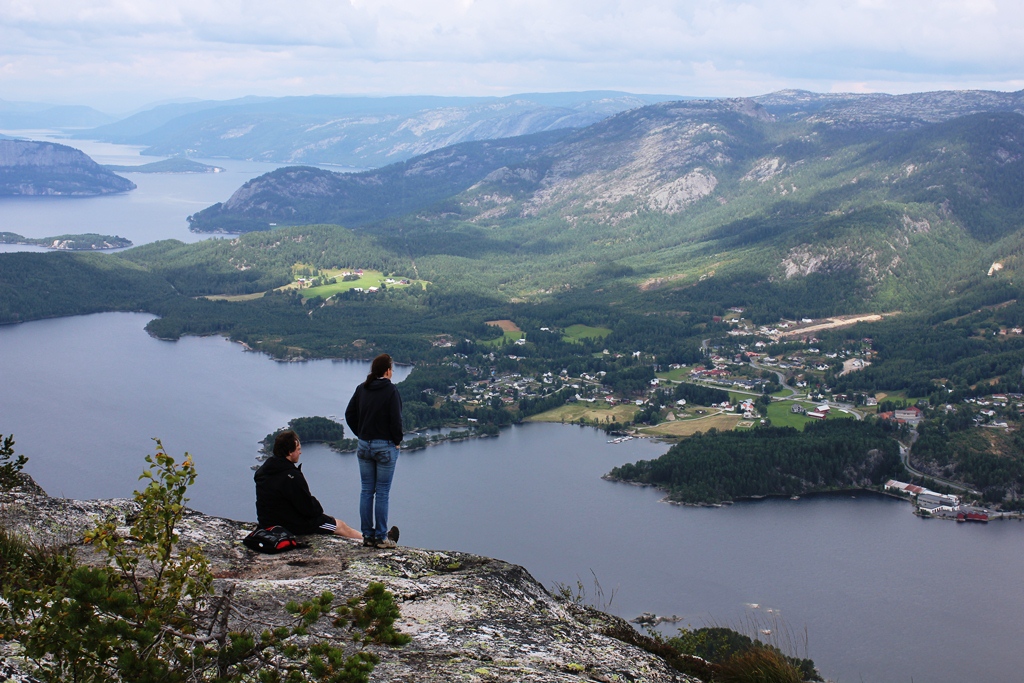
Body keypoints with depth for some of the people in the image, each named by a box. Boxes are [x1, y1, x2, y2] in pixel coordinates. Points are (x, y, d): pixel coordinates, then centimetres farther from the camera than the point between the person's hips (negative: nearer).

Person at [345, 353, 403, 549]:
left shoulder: (361, 389, 4)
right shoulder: (391, 390, -13)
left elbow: (349, 415, 8)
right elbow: (396, 420, -16)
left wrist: (361, 435, 14)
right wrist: (397, 441, -1)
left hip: (364, 445, 5)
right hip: (385, 447, -5)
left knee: (366, 491, 11)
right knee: (382, 493, 1)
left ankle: (367, 535, 15)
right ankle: (381, 537, 5)